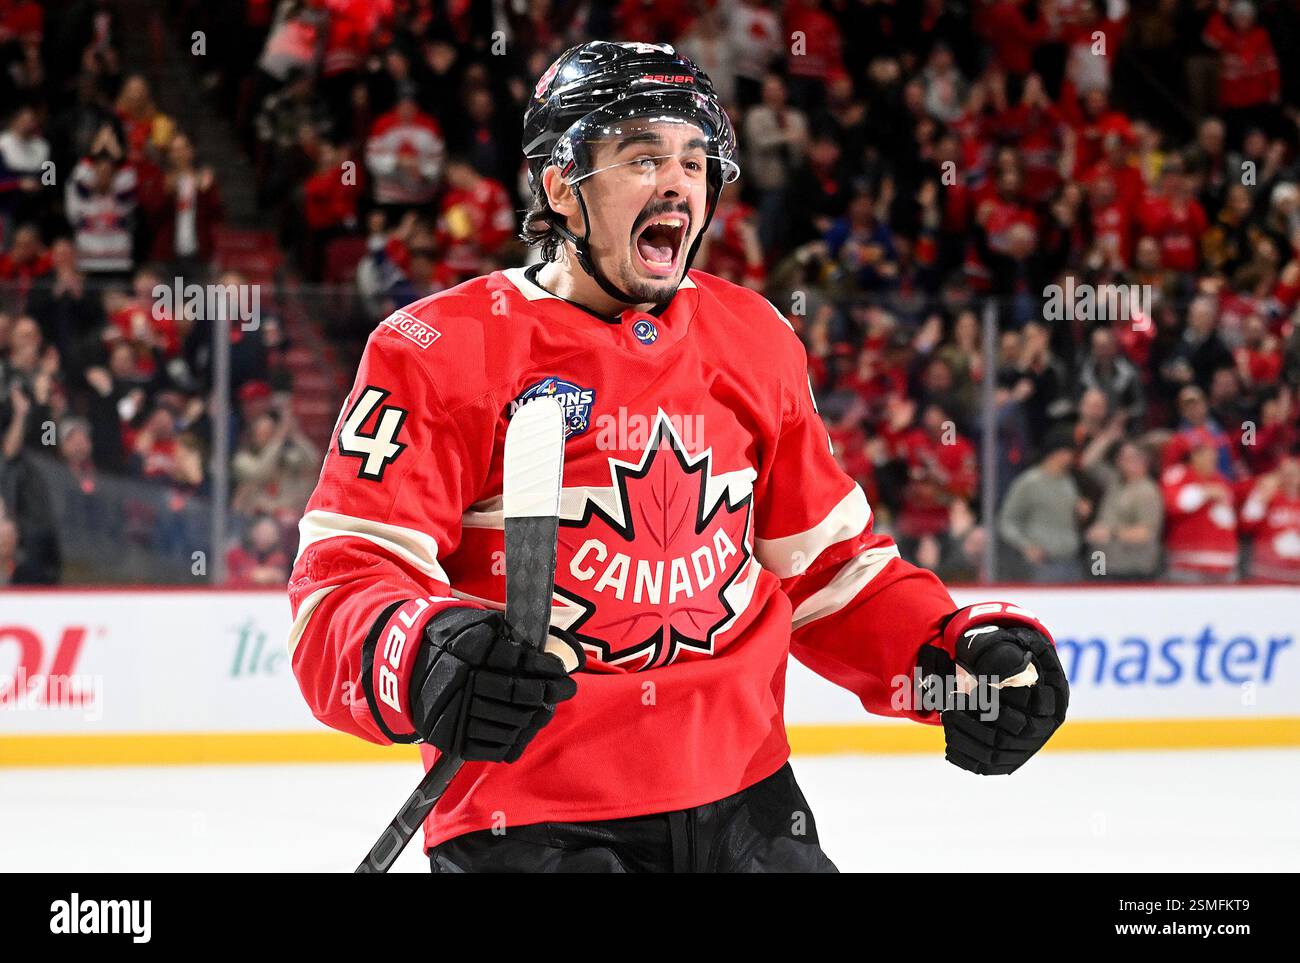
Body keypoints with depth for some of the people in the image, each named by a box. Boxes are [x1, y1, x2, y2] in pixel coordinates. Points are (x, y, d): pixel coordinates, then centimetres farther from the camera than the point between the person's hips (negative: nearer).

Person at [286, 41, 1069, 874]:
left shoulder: (754, 341, 10)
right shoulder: (440, 353, -8)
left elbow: (824, 561, 18)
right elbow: (340, 588, -13)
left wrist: (952, 658, 3)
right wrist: (421, 660, -34)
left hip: (742, 800, 5)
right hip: (528, 824, -5)